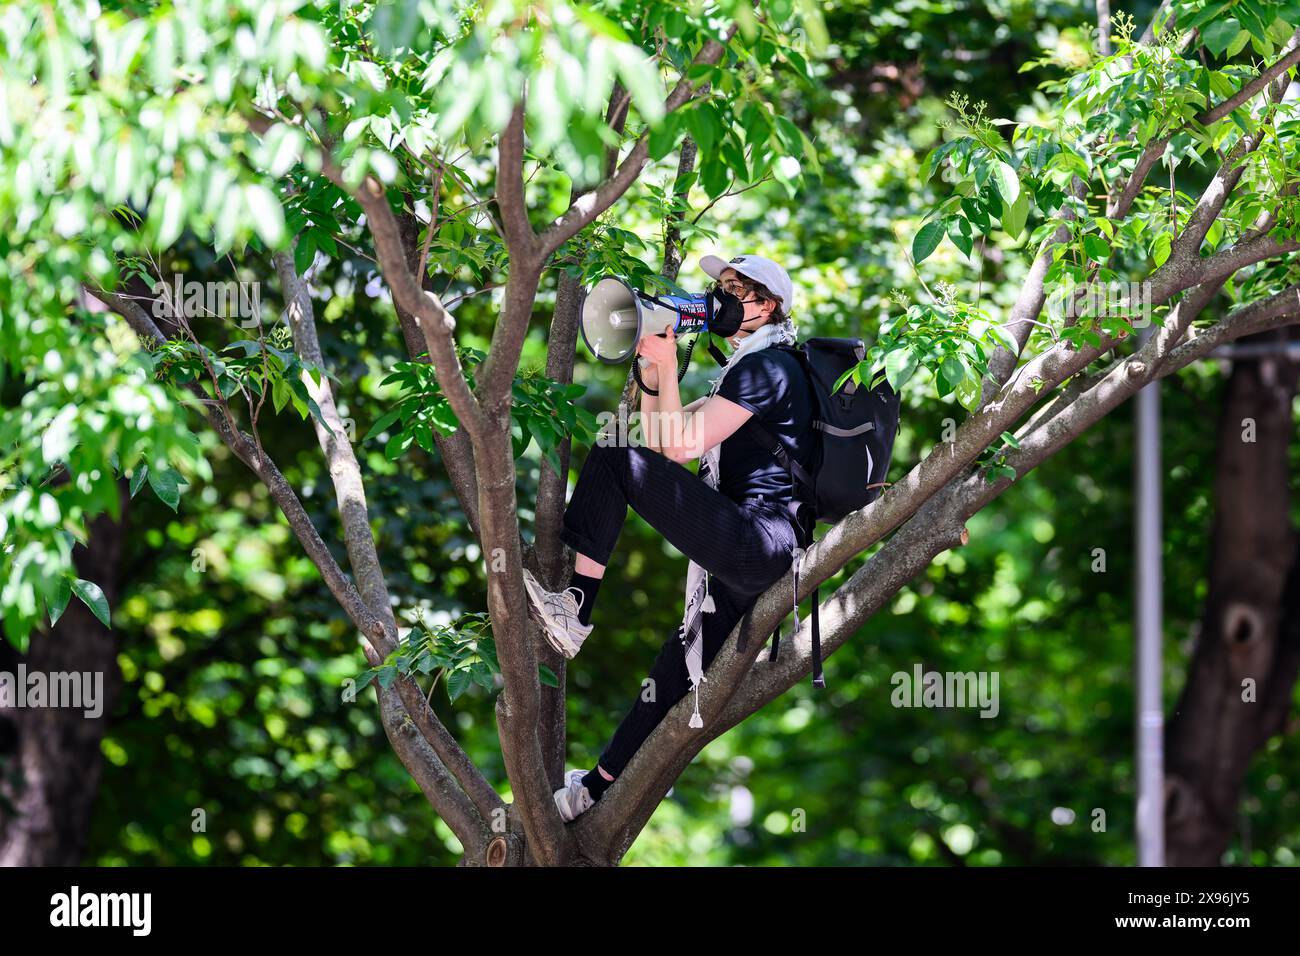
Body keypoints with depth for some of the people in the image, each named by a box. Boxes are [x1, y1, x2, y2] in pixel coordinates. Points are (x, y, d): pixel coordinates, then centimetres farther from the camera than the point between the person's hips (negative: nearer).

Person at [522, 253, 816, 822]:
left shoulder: (768, 366, -6)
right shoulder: (747, 369, 27)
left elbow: (681, 445, -15)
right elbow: (662, 439, 25)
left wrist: (667, 365, -7)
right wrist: (651, 366, 13)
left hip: (757, 540, -10)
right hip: (741, 561, 10)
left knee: (612, 460, -18)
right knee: (676, 672, 19)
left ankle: (574, 610, -19)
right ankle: (601, 785, 31)